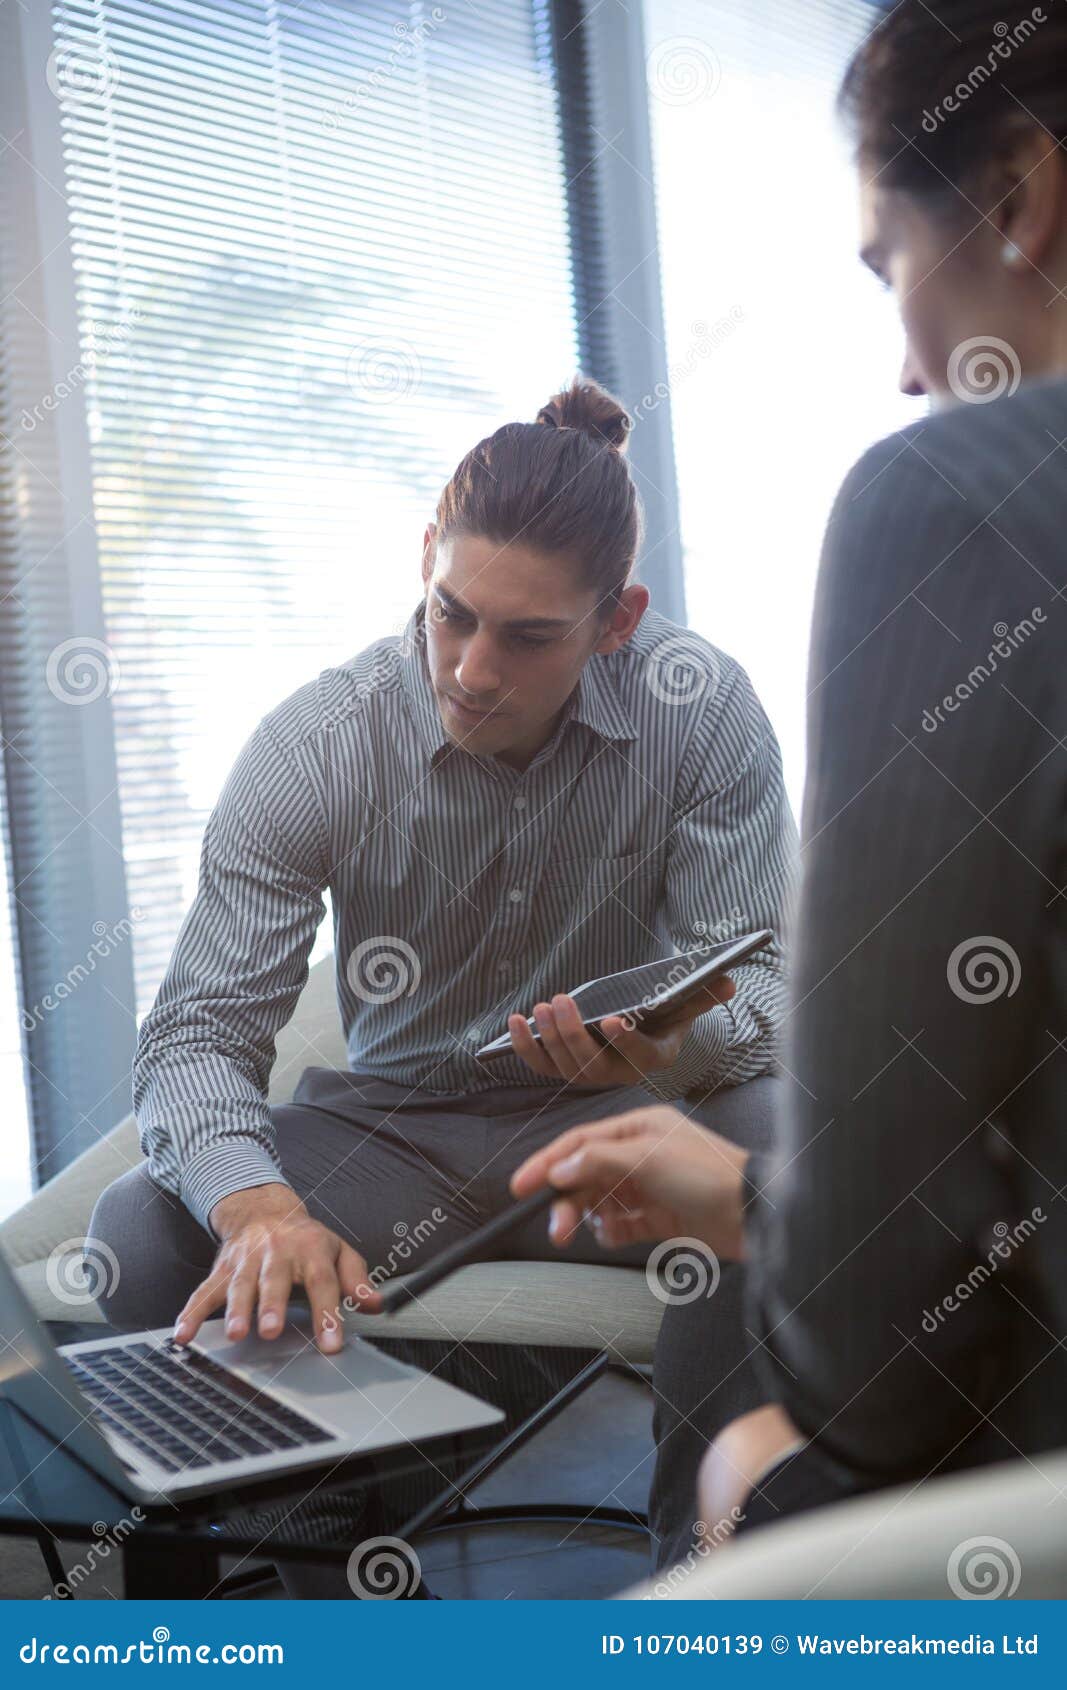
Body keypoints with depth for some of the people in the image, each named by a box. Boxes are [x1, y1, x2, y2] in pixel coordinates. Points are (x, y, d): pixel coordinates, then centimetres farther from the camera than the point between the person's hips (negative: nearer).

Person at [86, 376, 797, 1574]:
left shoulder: (702, 708, -14)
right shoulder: (313, 746, -15)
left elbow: (762, 974, -12)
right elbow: (199, 1033, -17)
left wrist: (681, 1040, -38)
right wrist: (259, 1206, -40)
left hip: (617, 1117, 0)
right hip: (394, 1127, 1)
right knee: (142, 1239, -23)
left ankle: (707, 1541, -12)